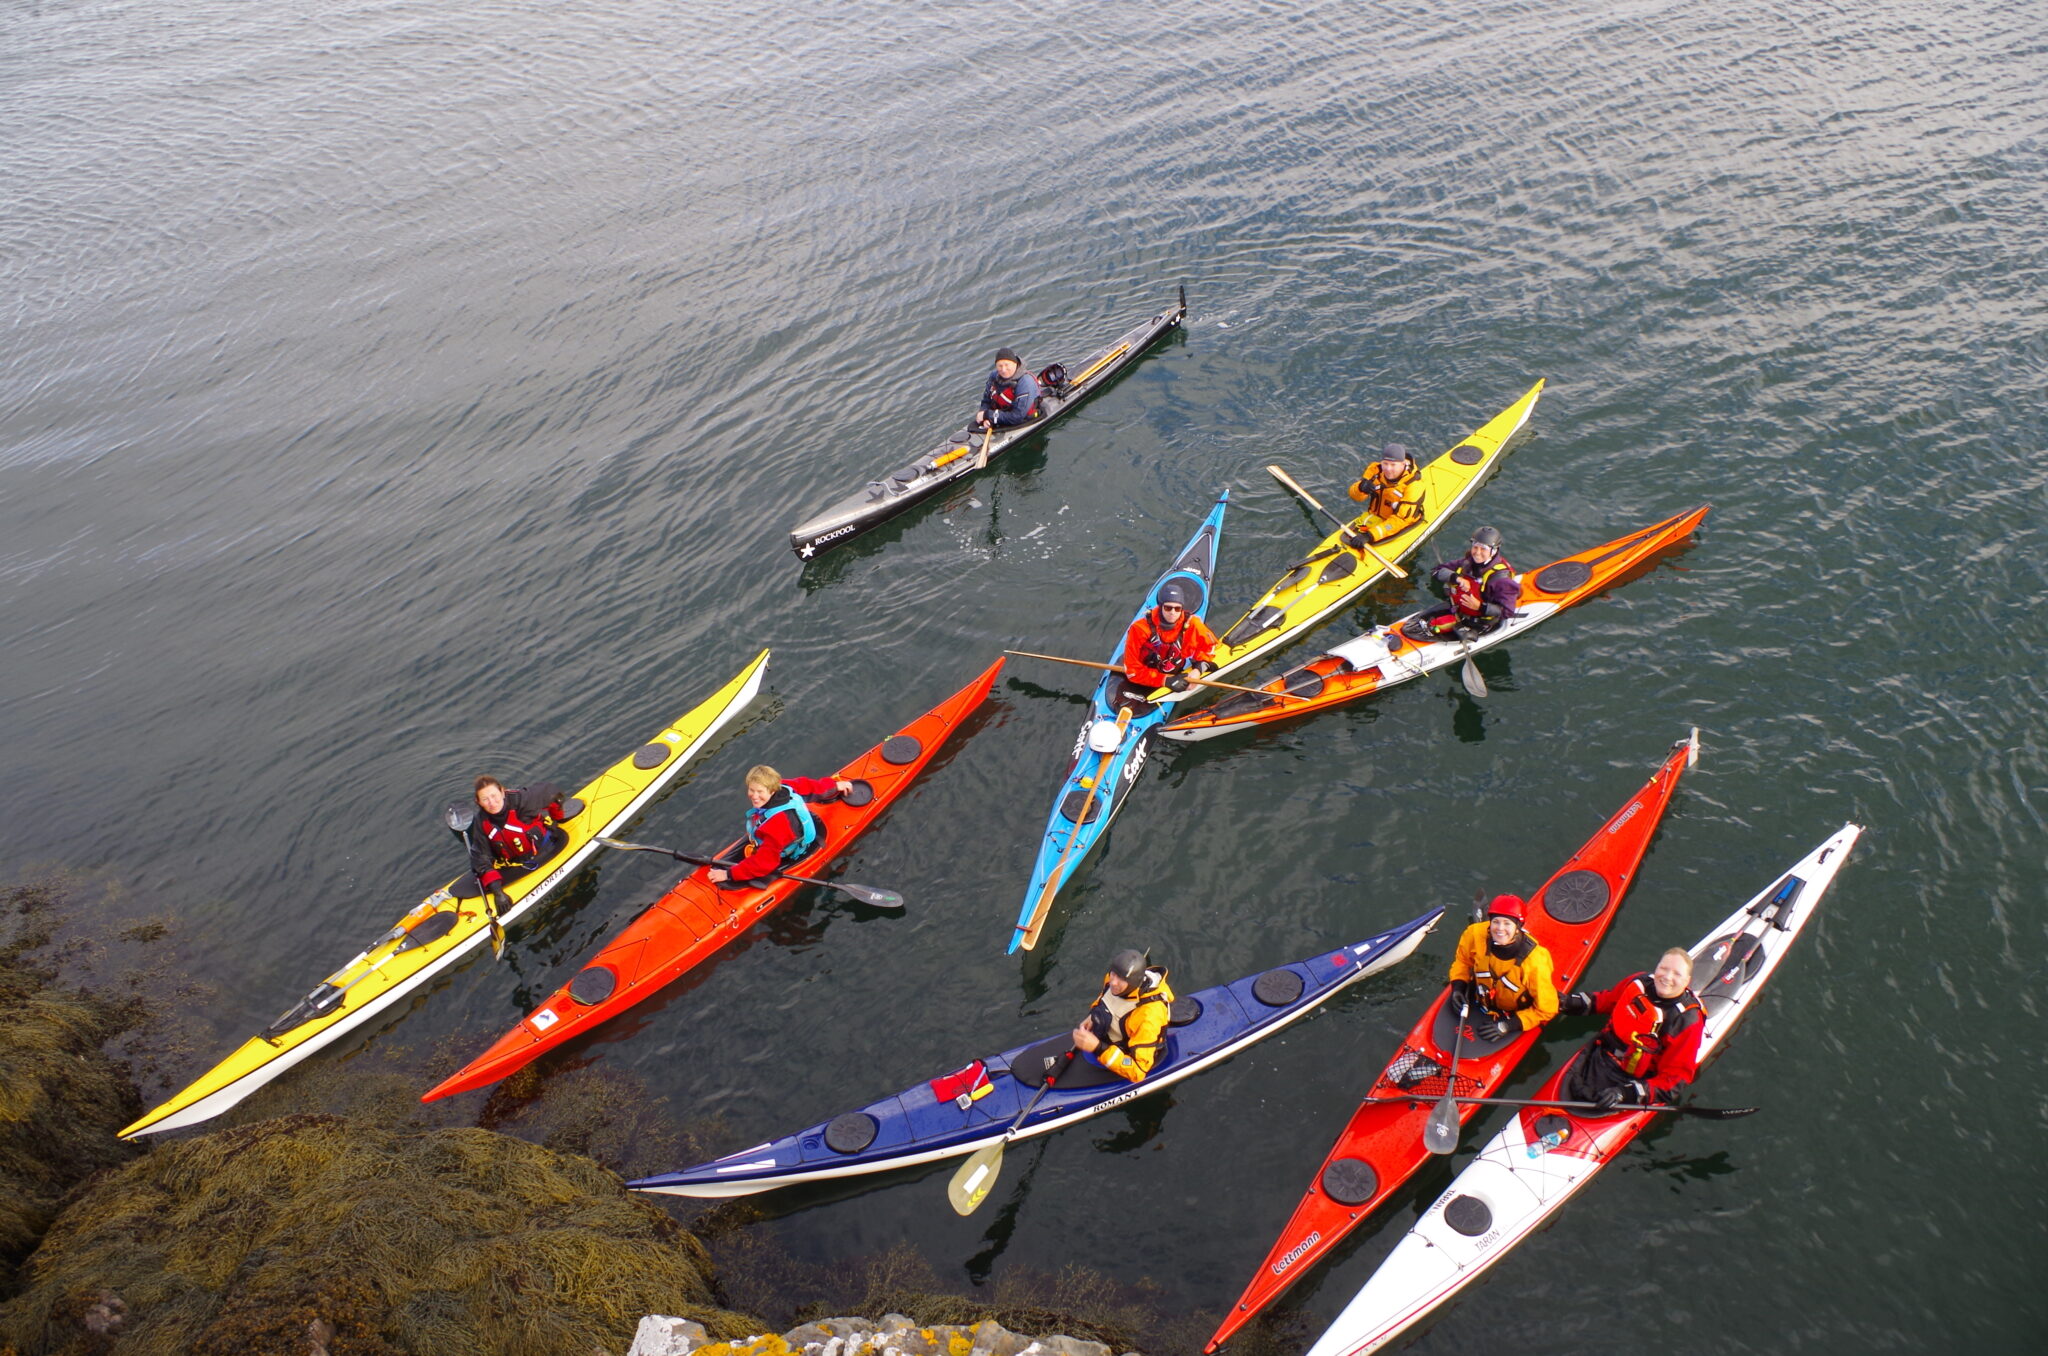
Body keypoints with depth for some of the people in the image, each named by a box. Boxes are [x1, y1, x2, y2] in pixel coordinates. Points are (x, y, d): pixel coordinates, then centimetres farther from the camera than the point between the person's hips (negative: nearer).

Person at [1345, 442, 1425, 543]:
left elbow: (1401, 519, -28)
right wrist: (1361, 487, -35)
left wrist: (1371, 535, -38)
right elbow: (1355, 496, -8)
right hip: (1374, 515, 4)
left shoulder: (1413, 483, -23)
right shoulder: (1376, 470, -9)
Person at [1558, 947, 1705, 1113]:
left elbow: (1674, 1078, -20)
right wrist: (1575, 1002, 6)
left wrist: (1627, 1093, -31)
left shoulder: (1688, 1021, -19)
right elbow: (1606, 1001, 19)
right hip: (1601, 1059, 5)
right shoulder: (1638, 983, -5)